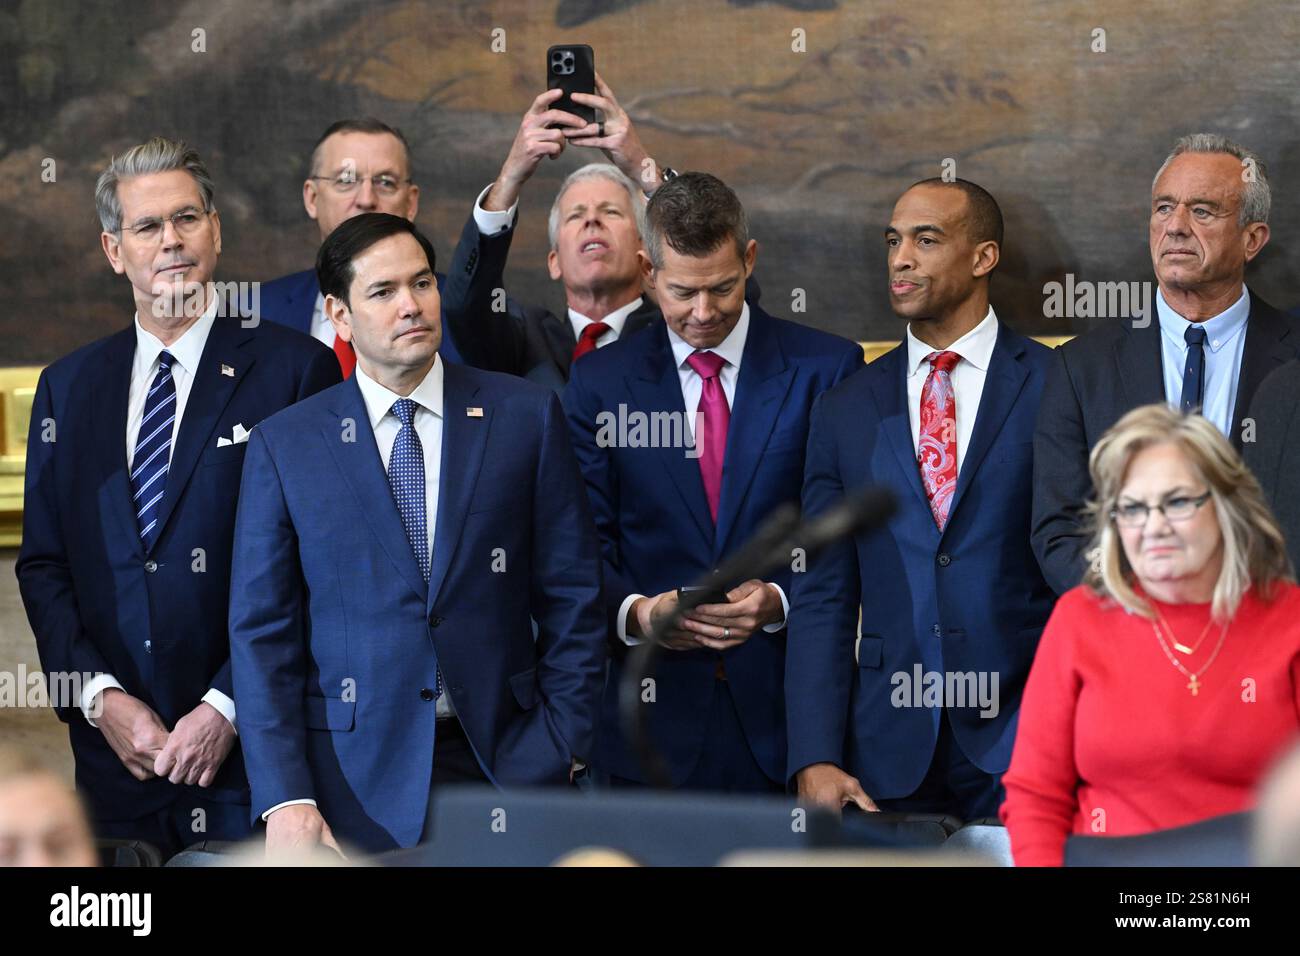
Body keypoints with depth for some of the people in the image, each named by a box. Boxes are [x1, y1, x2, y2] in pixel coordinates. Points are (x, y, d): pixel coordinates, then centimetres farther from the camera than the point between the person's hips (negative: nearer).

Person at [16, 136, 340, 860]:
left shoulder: (296, 369, -2)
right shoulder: (69, 387, 12)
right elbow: (43, 564, 12)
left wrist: (228, 708, -11)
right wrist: (100, 696, -2)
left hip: (250, 752, -3)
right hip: (114, 753, 3)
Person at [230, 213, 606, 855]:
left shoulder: (526, 416, 5)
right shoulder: (283, 446, 4)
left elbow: (570, 597, 5)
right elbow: (262, 632, 1)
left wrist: (562, 748, -3)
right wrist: (285, 801, -8)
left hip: (505, 762, 1)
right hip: (356, 784, -1)